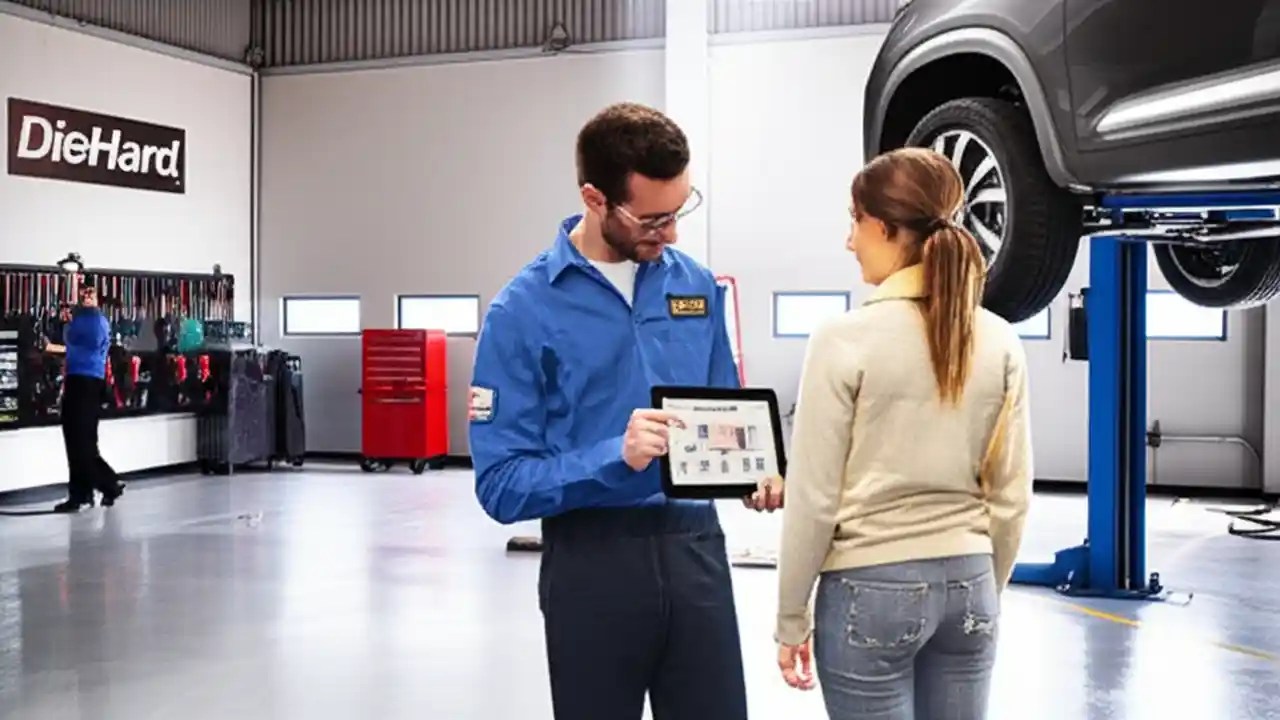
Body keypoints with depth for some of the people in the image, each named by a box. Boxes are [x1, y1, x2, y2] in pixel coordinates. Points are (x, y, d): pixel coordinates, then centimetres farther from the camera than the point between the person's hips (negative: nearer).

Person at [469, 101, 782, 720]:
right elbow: (502, 484, -13)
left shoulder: (697, 286, 4)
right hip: (591, 562, -3)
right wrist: (615, 459, -26)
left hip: (695, 547, 3)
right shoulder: (523, 310, -9)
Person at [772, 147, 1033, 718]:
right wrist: (985, 593, 17)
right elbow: (1011, 497, 5)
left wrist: (792, 618, -1)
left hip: (871, 590, -4)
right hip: (968, 586, 5)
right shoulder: (1000, 342, 0)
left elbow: (814, 498, -11)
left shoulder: (846, 339, -13)